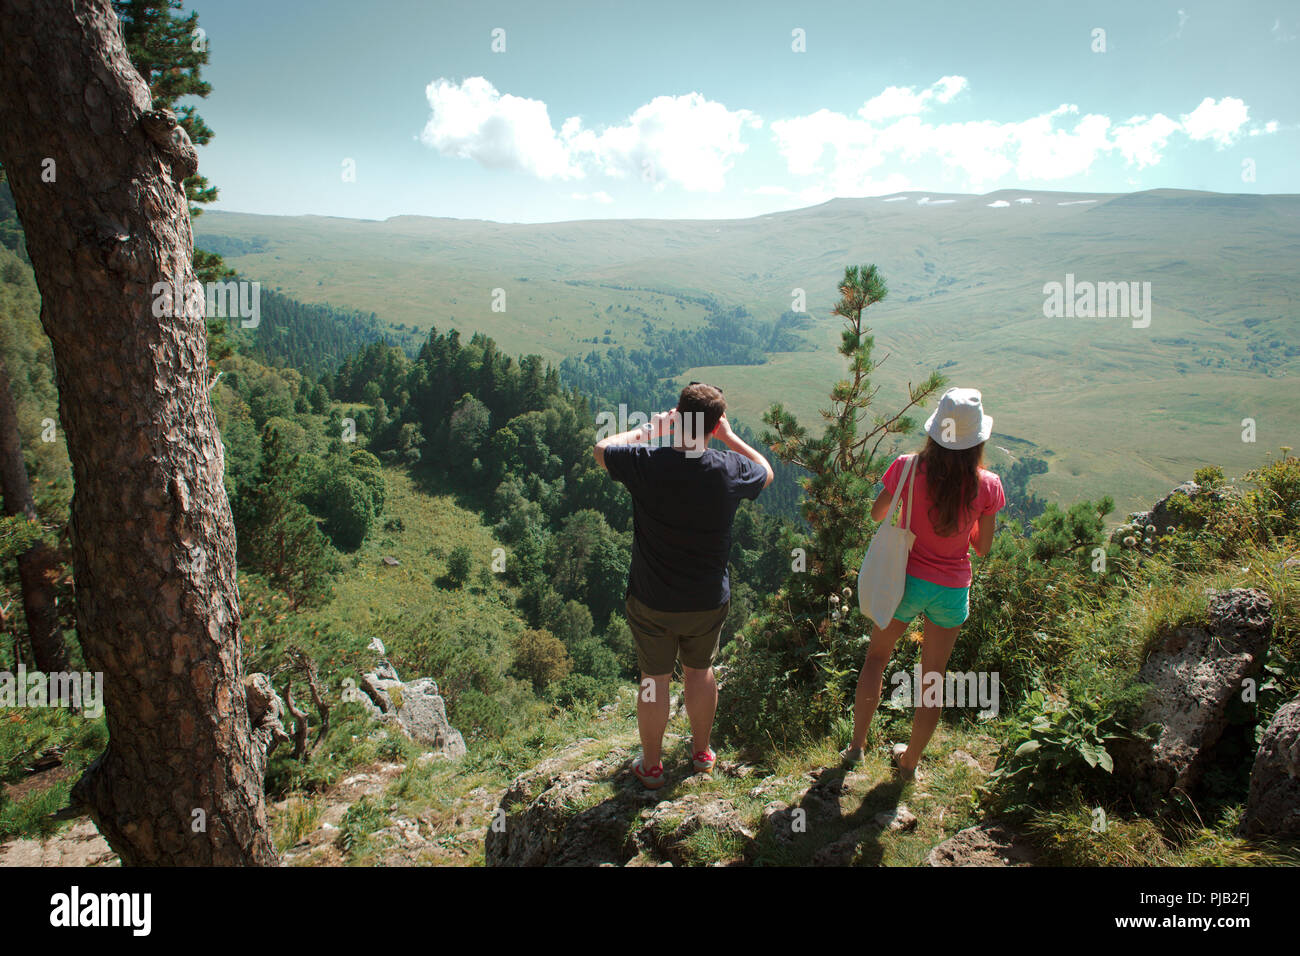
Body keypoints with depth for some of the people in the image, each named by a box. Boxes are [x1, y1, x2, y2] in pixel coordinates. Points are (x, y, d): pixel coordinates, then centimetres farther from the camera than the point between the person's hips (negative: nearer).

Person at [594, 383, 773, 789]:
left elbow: (602, 448, 2)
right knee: (700, 671, 22)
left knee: (654, 678, 13)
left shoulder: (645, 464, -20)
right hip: (709, 600, 2)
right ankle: (702, 751, 40)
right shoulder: (730, 469, -15)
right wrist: (729, 437, 9)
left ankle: (651, 765, 29)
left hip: (652, 600, -2)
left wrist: (648, 431, 6)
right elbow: (766, 471, 10)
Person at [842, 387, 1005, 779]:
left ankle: (856, 744, 30)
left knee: (876, 657, 23)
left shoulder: (908, 468, -18)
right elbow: (983, 546, -3)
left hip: (906, 580, 0)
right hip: (952, 590, 1)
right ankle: (909, 761, 35)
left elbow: (877, 513, -1)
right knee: (933, 677, 18)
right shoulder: (987, 485, -16)